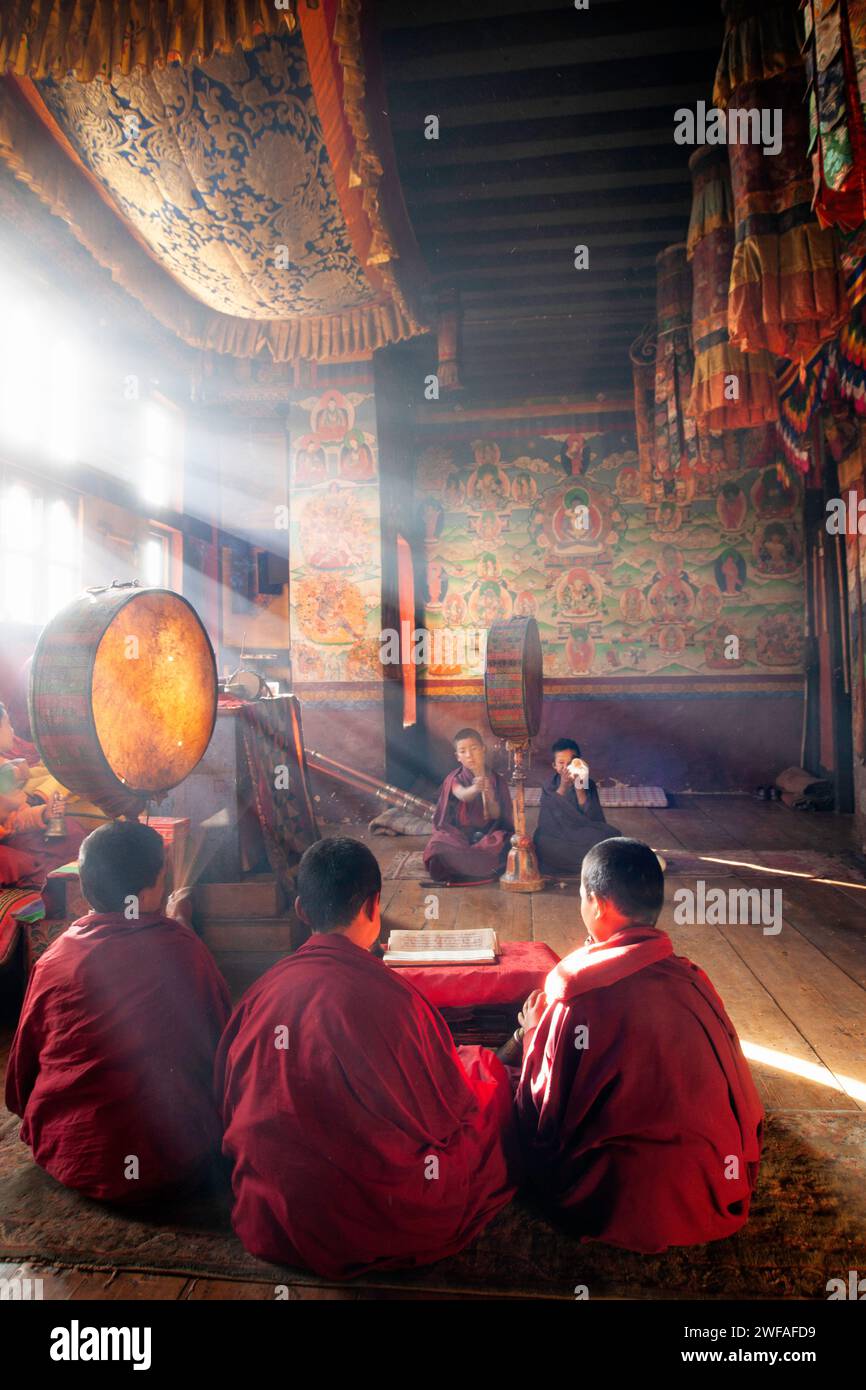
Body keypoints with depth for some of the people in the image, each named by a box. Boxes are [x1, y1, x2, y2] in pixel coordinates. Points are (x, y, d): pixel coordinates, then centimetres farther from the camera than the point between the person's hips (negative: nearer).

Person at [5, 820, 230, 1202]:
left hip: (62, 1158, 4)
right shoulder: (185, 949, -16)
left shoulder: (52, 960, -9)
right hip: (168, 1164, -4)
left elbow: (21, 1072, 5)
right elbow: (221, 1038, -2)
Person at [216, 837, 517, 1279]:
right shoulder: (392, 996, -26)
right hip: (381, 1229, -5)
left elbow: (229, 1103, 4)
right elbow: (448, 1108, -10)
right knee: (488, 1069, 16)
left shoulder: (262, 991, -11)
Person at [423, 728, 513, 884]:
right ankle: (485, 869, -14)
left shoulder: (497, 780, 3)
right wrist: (475, 789, -52)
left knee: (503, 846, -32)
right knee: (439, 848, -33)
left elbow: (496, 815, -4)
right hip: (457, 834, -1)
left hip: (488, 835, 1)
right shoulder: (455, 779, -4)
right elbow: (463, 795, -28)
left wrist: (490, 798, -27)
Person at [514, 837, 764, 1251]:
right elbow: (743, 1098, 7)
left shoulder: (582, 998, -21)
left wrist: (536, 1021, 3)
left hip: (624, 1207, -6)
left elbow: (545, 1115, -10)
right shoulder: (694, 979, -6)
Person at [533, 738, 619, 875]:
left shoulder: (588, 784, 2)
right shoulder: (550, 785, 2)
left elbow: (593, 818, -11)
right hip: (557, 838, 0)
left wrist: (579, 788, -21)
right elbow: (547, 821, -12)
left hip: (584, 835, 0)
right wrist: (563, 787, -21)